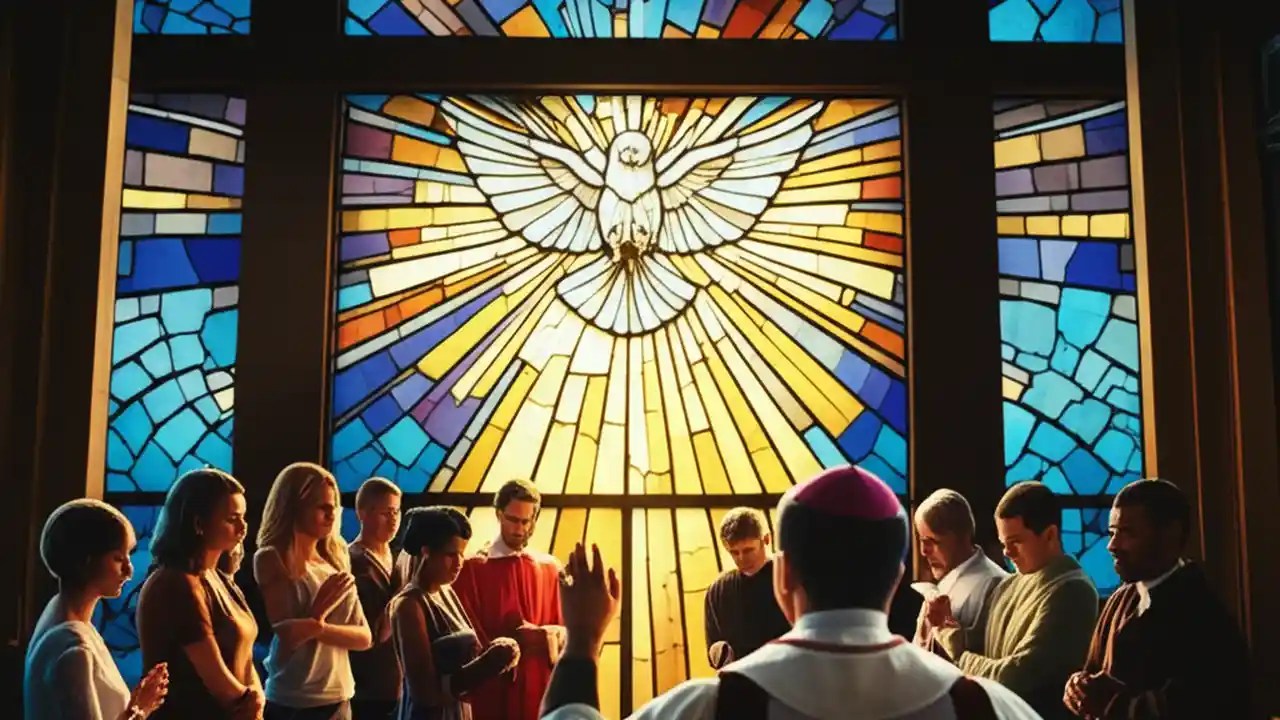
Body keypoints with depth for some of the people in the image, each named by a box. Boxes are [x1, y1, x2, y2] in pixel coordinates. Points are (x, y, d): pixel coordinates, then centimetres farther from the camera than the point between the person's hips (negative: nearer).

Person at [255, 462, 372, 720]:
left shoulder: (334, 560, 9)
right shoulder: (272, 559, -7)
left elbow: (364, 637, 1)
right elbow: (285, 635, -15)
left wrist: (317, 627, -13)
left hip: (340, 699, 6)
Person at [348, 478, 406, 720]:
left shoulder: (393, 559, 11)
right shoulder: (353, 561, -14)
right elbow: (373, 632, -22)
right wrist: (404, 590, -20)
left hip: (395, 686, 8)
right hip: (366, 690, -8)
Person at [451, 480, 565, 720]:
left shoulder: (550, 568, 9)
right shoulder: (472, 568, -3)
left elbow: (565, 630, 10)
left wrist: (546, 636, -10)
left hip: (540, 687, 3)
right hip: (492, 692, -3)